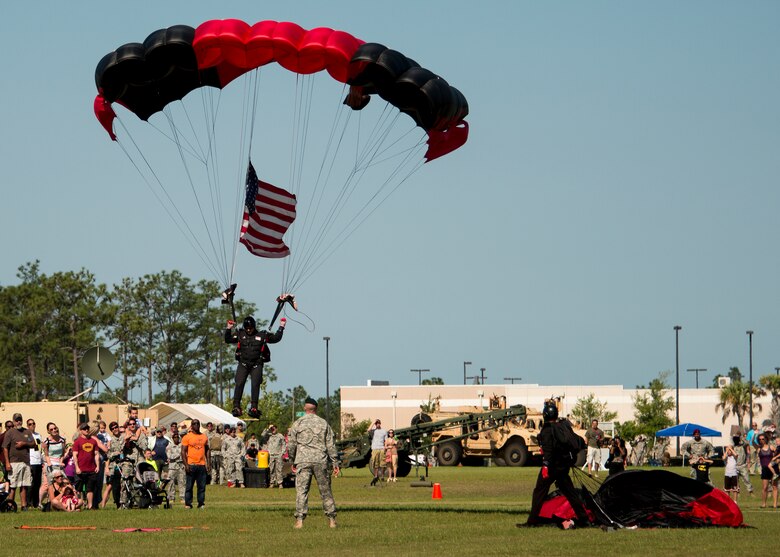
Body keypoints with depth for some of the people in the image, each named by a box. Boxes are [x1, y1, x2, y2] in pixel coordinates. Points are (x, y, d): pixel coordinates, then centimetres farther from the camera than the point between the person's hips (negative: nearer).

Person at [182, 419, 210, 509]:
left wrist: (208, 463, 10)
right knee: (189, 486, -1)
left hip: (202, 464, 4)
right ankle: (188, 504, 3)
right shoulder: (187, 437, 0)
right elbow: (183, 451, -3)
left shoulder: (204, 437, 13)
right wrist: (186, 464, -11)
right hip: (191, 465, -4)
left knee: (202, 486, 2)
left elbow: (207, 450, 18)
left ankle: (201, 503, 8)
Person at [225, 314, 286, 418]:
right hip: (243, 364, 1)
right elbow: (228, 340, 12)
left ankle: (254, 407, -14)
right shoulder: (240, 335, 10)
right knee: (239, 384, -12)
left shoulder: (262, 335, 7)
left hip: (257, 365, -1)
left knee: (255, 385, -13)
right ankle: (236, 406, -12)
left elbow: (276, 338, 10)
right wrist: (228, 329, 1)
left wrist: (281, 327, 4)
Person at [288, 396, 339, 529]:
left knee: (301, 490, -4)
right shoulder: (323, 423, 6)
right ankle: (331, 519, 12)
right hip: (321, 461, 1)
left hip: (303, 461, -1)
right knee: (325, 490, 9)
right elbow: (330, 445, 4)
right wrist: (335, 463, 8)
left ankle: (299, 519, -13)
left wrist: (293, 462, 17)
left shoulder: (298, 423, 3)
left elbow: (291, 445, 4)